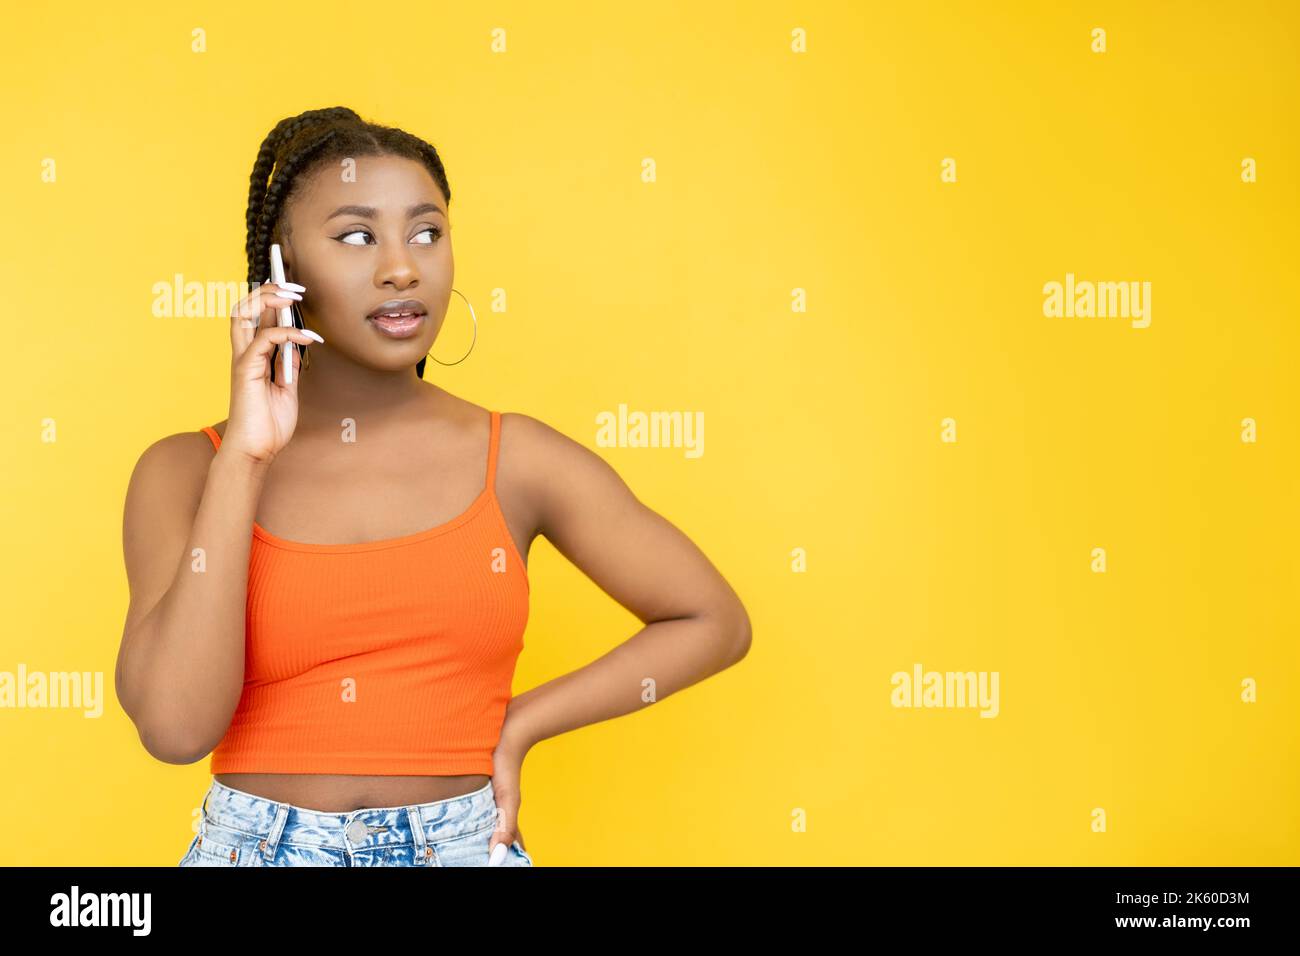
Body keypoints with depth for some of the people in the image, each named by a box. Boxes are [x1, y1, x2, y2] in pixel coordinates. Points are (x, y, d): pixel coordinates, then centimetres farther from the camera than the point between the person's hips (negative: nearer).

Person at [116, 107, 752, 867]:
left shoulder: (516, 458, -5)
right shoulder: (186, 471, -6)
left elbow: (714, 622, 0)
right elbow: (177, 725, -19)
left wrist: (518, 725, -5)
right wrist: (243, 456, -18)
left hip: (464, 847, 1)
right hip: (256, 848, 0)